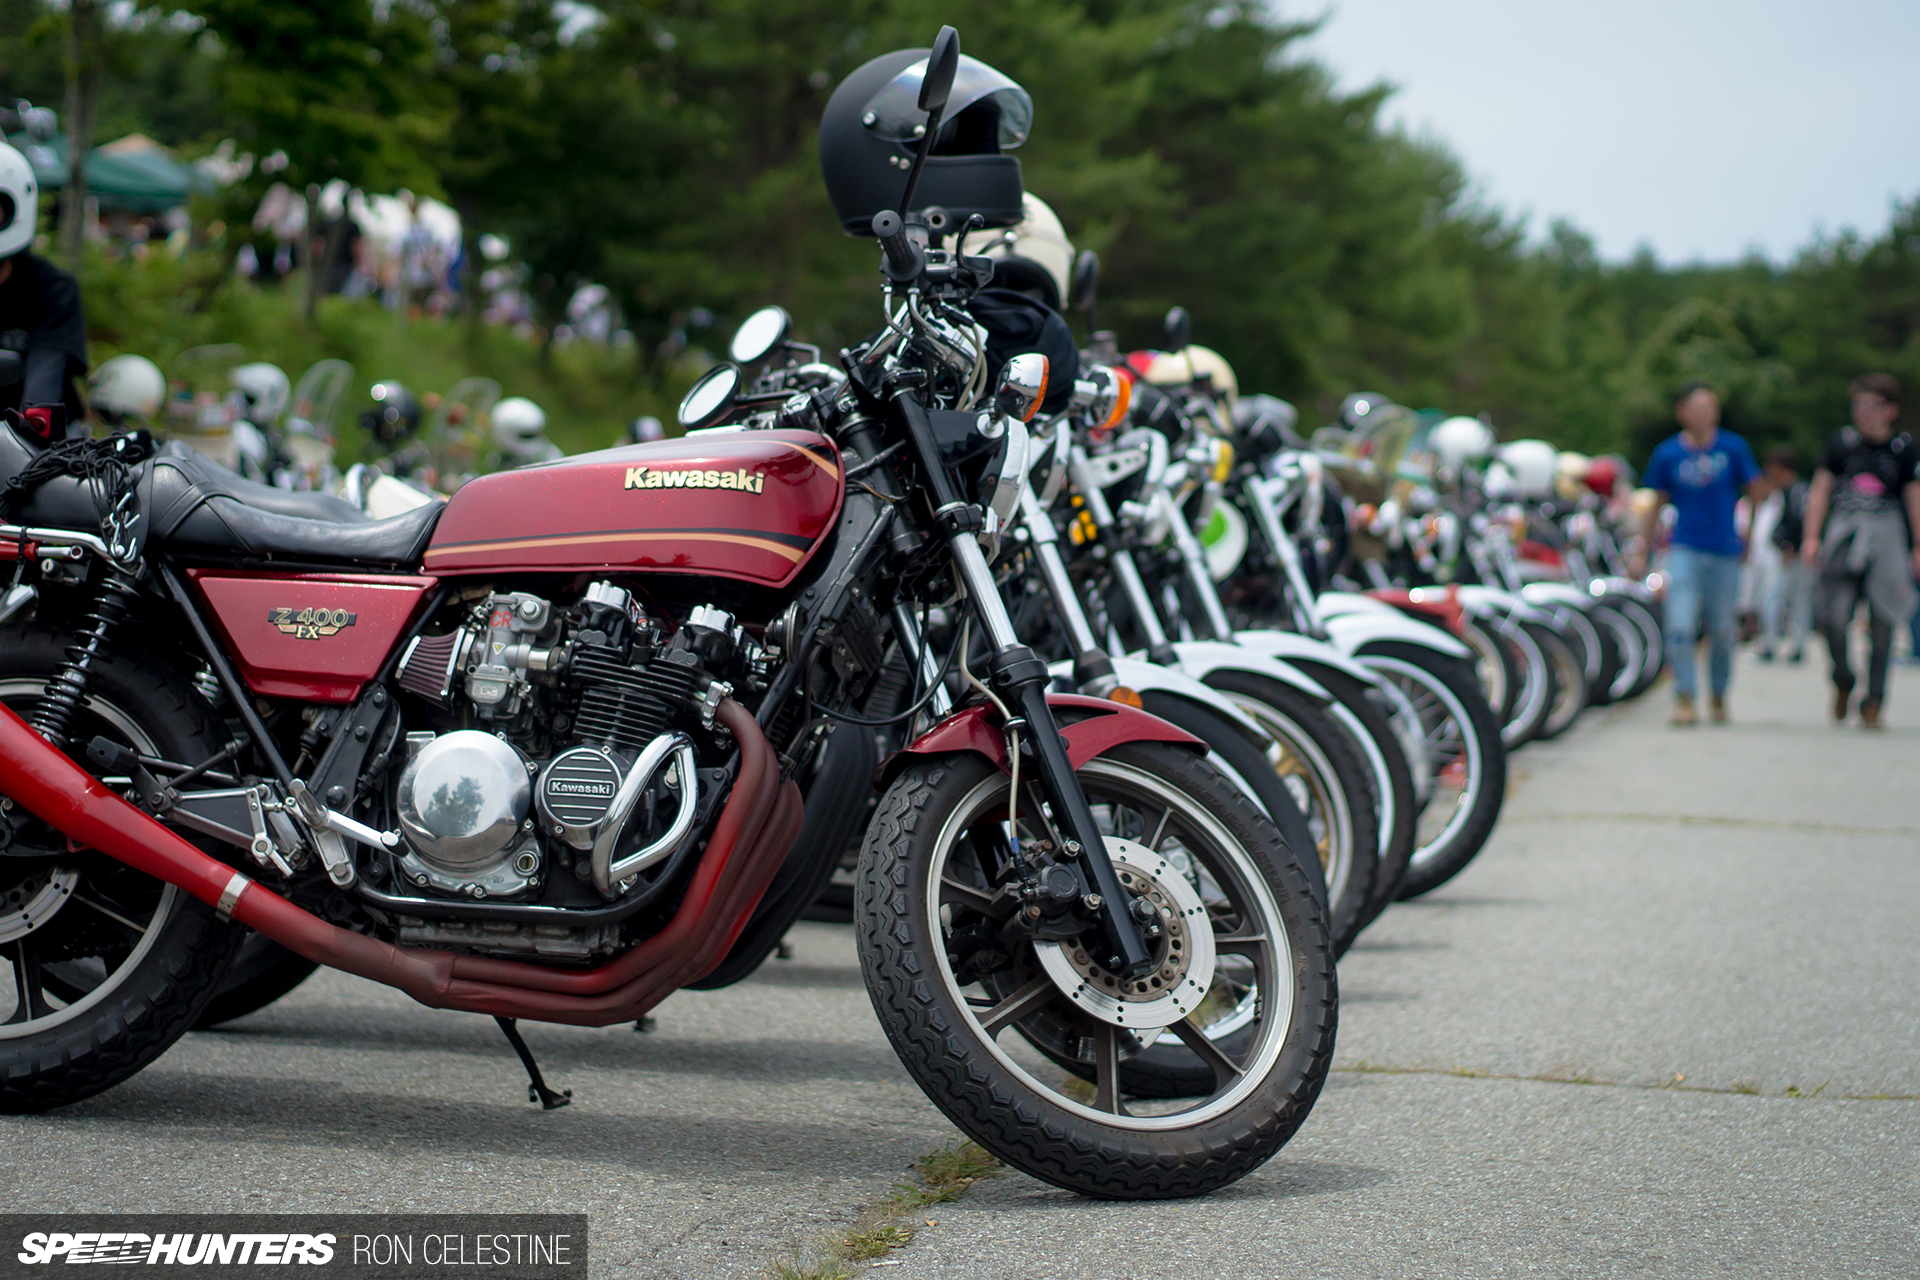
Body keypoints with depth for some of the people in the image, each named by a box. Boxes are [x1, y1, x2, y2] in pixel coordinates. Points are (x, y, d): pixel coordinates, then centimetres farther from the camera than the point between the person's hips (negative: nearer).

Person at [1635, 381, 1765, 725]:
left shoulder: (1733, 448, -1)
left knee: (1721, 631, 7)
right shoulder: (1667, 454, 0)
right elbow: (1657, 504, 12)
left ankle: (1718, 695, 27)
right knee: (1680, 626, -14)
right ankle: (1685, 697, -7)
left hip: (1725, 553, 1)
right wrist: (1643, 552, 15)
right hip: (1685, 551, -1)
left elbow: (1757, 491, 8)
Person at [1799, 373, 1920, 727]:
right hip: (1844, 534, 0)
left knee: (1881, 624, -2)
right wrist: (1812, 537, 4)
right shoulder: (1842, 442, 6)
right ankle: (1842, 681, 15)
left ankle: (1873, 703, 6)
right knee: (1835, 618, -11)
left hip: (1886, 538, 0)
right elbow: (1821, 489, 11)